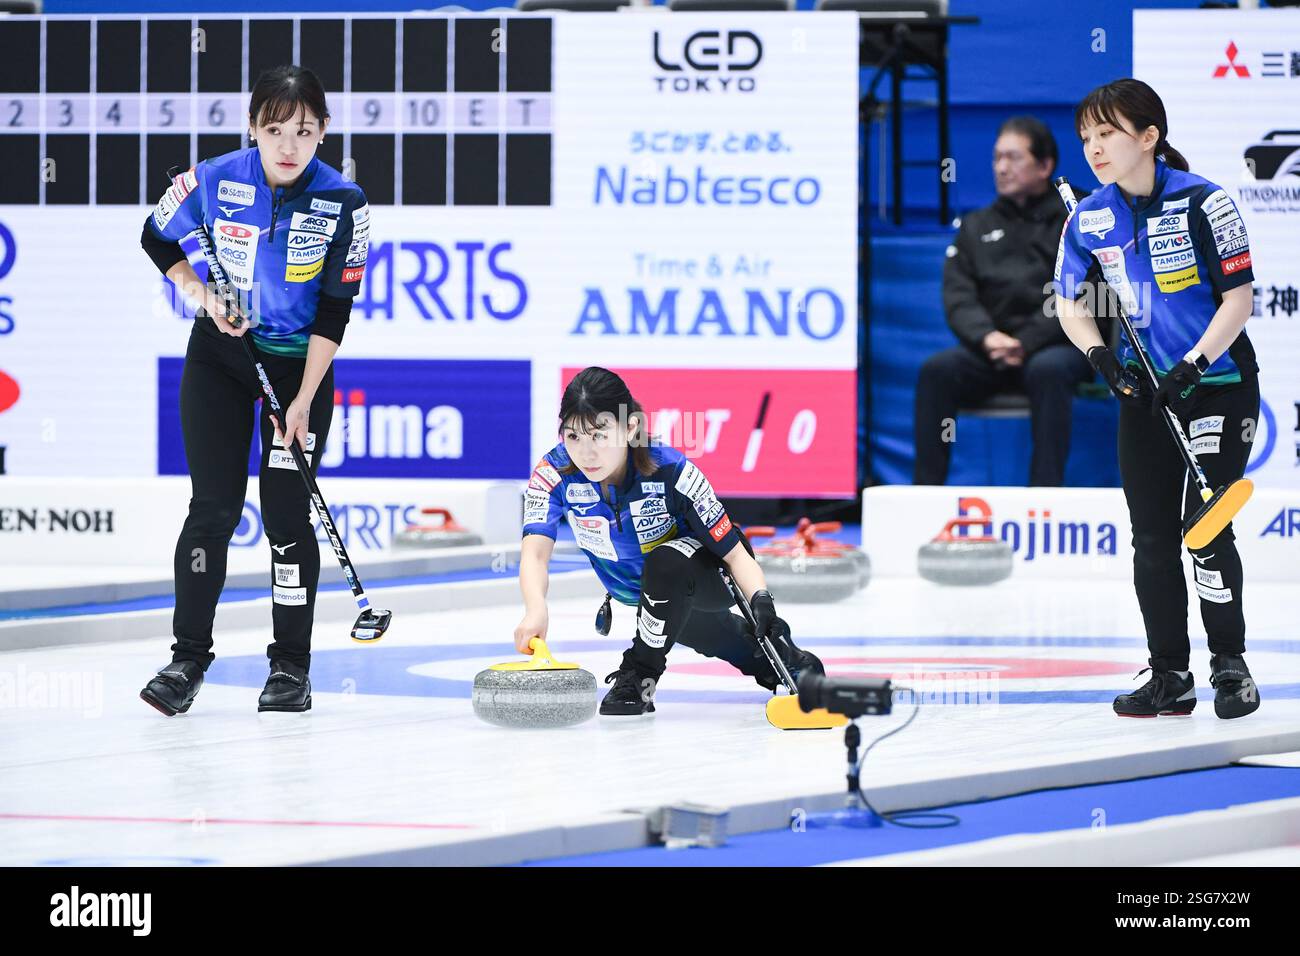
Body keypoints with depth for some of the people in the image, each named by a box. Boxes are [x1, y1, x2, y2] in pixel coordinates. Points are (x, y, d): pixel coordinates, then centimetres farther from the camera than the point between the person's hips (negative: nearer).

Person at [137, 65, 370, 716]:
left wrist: (303, 400, -14)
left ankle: (291, 666, 6)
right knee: (213, 507, -3)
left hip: (301, 361, -1)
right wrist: (203, 294, -10)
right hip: (220, 354, 1)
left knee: (286, 512, -3)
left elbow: (334, 310, -12)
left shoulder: (343, 203, -17)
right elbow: (157, 239, 4)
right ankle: (188, 657, 4)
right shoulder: (214, 182, -16)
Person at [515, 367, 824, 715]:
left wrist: (760, 599, -51)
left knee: (667, 561, -39)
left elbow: (733, 552, -30)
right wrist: (536, 611, -63)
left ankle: (641, 674, -22)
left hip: (710, 580, -5)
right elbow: (535, 552, -42)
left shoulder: (671, 471, -36)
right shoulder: (554, 473, -29)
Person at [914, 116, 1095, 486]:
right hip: (989, 352, 3)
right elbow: (958, 298, 8)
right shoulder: (977, 227, 20)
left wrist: (1026, 342, -16)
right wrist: (987, 337, -14)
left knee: (1047, 370, -37)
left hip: (1057, 347, -3)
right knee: (937, 369, -25)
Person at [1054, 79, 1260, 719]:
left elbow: (1238, 299, -14)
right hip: (1146, 391, 5)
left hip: (1219, 384, -5)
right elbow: (1070, 303, 10)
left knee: (1205, 528, -9)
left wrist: (1190, 369, -21)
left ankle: (1230, 664, 6)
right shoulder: (1089, 219, -1)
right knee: (1152, 537, 5)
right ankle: (1170, 676, 14)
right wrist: (1100, 355, -8)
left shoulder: (1201, 203, -16)